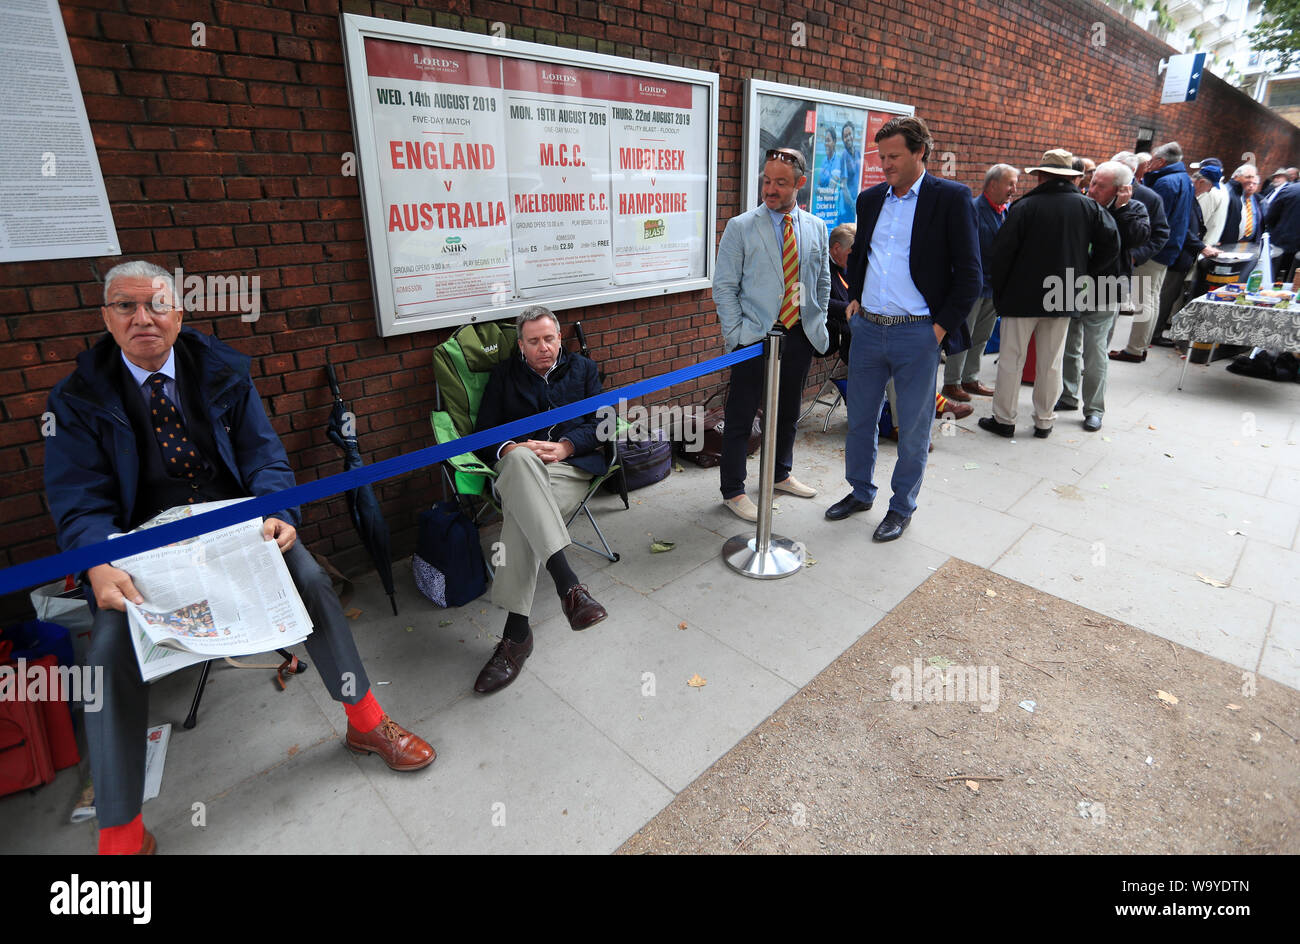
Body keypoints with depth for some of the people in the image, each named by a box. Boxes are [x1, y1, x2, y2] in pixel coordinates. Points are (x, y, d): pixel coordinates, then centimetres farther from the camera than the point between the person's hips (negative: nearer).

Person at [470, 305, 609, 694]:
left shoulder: (583, 369, 22)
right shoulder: (504, 374, 22)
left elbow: (599, 424, 10)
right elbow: (483, 432, 14)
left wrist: (565, 446, -10)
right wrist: (512, 449, -10)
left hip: (571, 464, 0)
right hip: (518, 467, 0)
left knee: (521, 513, -36)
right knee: (521, 459, -42)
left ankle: (516, 632, -38)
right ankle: (568, 584, -53)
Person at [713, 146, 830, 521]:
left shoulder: (816, 229, 8)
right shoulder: (740, 227, -4)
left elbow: (822, 282, 17)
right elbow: (724, 286, -5)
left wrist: (817, 323, 8)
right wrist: (737, 333, -11)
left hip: (801, 336, 5)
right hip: (755, 336, -4)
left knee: (788, 412, 17)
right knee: (741, 417, 0)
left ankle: (780, 474, 37)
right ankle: (733, 491, 14)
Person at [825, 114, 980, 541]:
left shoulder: (951, 198, -5)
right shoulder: (870, 199, 11)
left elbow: (969, 273, -6)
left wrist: (942, 326, -11)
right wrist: (854, 298, 11)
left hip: (917, 333, -5)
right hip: (867, 328, 5)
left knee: (913, 428, 6)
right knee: (860, 418, 14)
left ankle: (902, 506, 23)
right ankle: (860, 492, 32)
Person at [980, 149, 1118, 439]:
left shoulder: (1024, 206, -9)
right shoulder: (1089, 207, 4)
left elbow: (1002, 251, -11)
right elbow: (1111, 245, 2)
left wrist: (998, 291, 0)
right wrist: (1084, 274, 13)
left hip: (1022, 296, -4)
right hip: (1064, 298, 4)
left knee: (1011, 358, 4)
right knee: (1051, 362, 11)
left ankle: (1004, 419, 9)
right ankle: (1044, 421, 19)